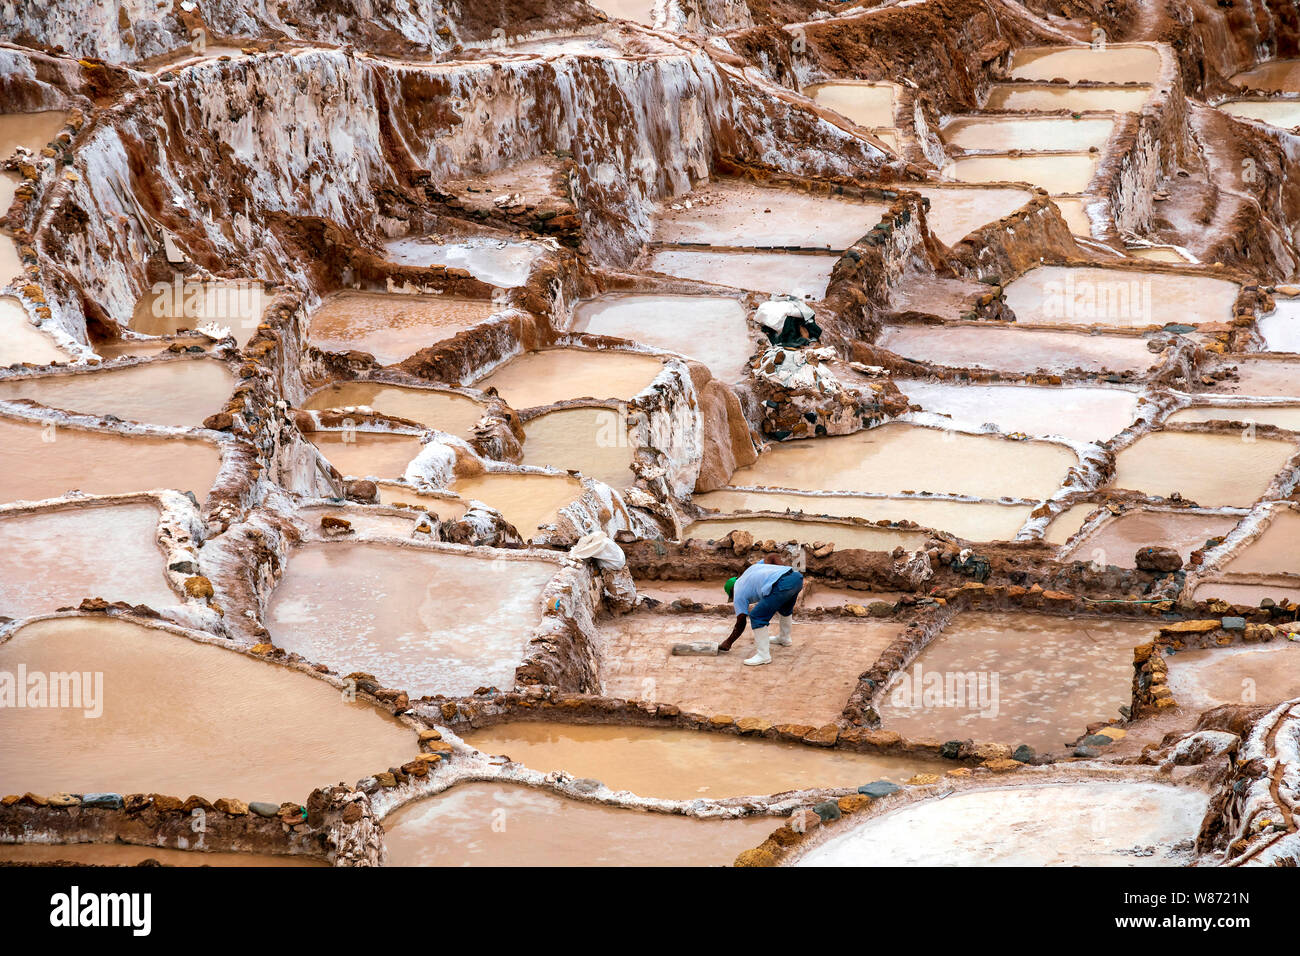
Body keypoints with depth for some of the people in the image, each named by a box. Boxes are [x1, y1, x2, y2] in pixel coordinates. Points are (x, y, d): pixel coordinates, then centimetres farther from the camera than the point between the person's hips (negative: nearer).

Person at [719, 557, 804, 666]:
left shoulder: (739, 593, 14)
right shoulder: (751, 569, 34)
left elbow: (740, 624, 14)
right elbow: (772, 559, 26)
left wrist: (728, 643, 24)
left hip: (781, 586, -8)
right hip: (796, 576, 8)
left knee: (757, 616, 0)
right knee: (785, 609, 36)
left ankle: (763, 655, 0)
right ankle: (784, 638, 54)